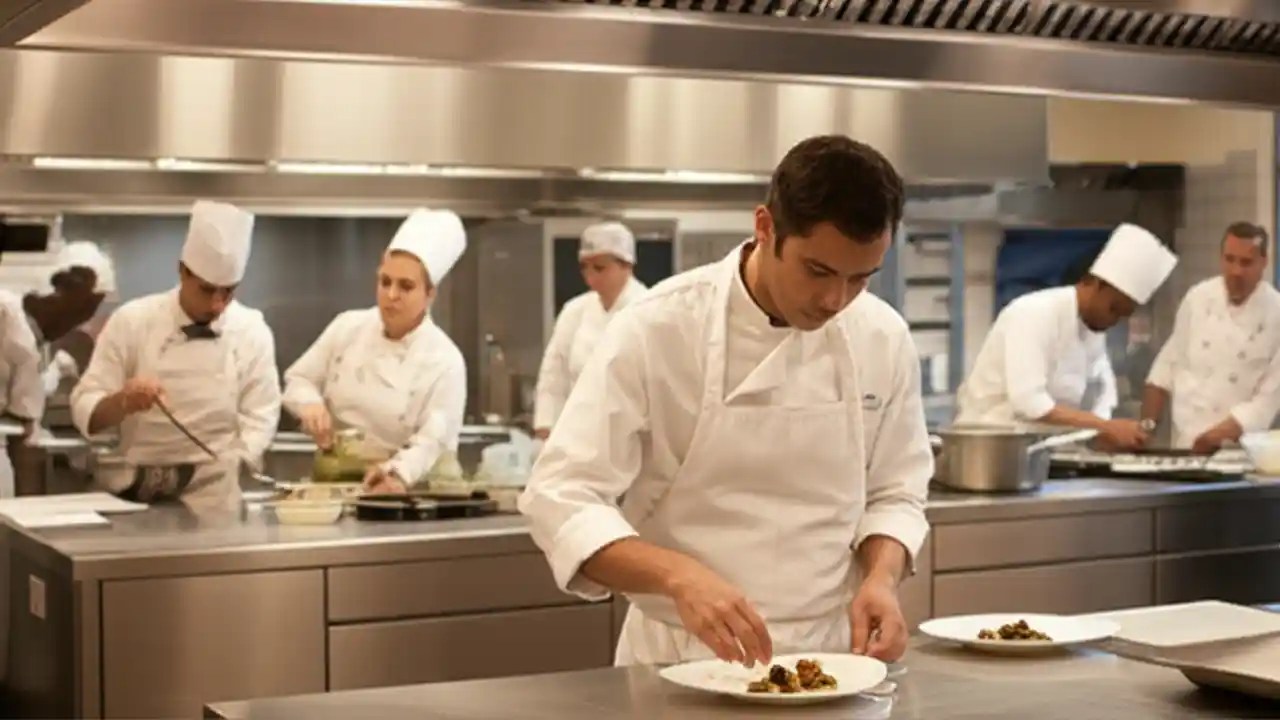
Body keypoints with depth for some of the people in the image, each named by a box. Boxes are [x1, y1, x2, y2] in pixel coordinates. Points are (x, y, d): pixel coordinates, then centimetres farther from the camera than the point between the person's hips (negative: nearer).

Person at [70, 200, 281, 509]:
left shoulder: (253, 332, 0)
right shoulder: (132, 320, -1)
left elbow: (258, 421, 2)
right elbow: (86, 412, -1)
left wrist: (227, 478, -12)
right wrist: (123, 402, -22)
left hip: (211, 497, 0)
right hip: (128, 492, 0)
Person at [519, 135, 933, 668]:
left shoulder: (884, 339, 0)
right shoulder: (658, 330, -13)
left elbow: (893, 493, 11)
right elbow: (562, 500, -15)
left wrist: (881, 578, -11)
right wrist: (680, 576, -31)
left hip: (830, 653, 3)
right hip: (681, 659, -3)